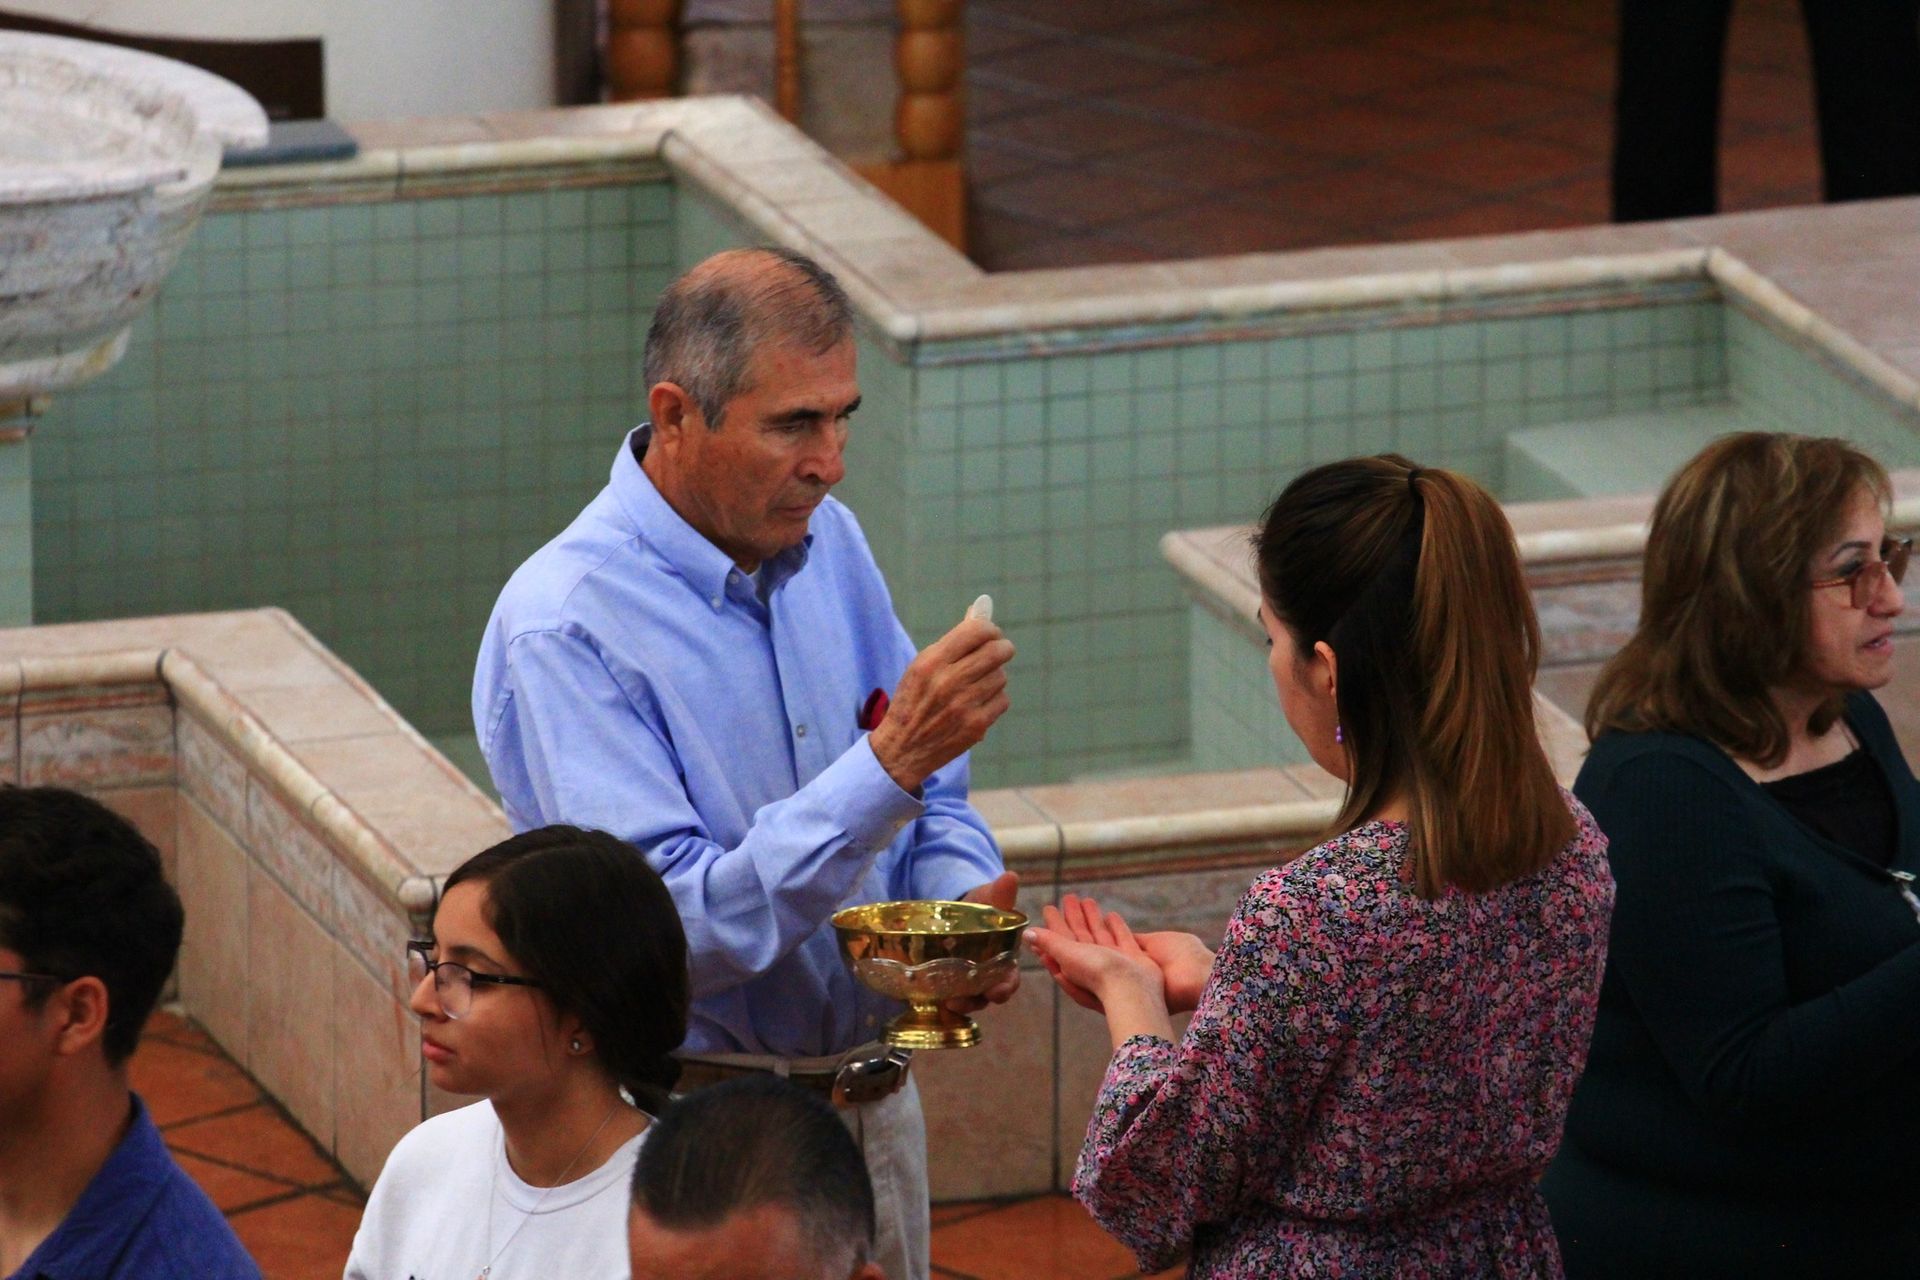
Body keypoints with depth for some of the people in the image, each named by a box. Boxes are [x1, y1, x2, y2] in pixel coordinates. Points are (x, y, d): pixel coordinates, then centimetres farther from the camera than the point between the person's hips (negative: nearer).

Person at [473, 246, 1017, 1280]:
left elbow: (932, 807, 14)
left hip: (875, 1104, 7)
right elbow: (674, 930, -28)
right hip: (701, 1135, -7)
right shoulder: (560, 629, -20)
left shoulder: (824, 542, 3)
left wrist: (965, 897, -9)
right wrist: (892, 759, -32)